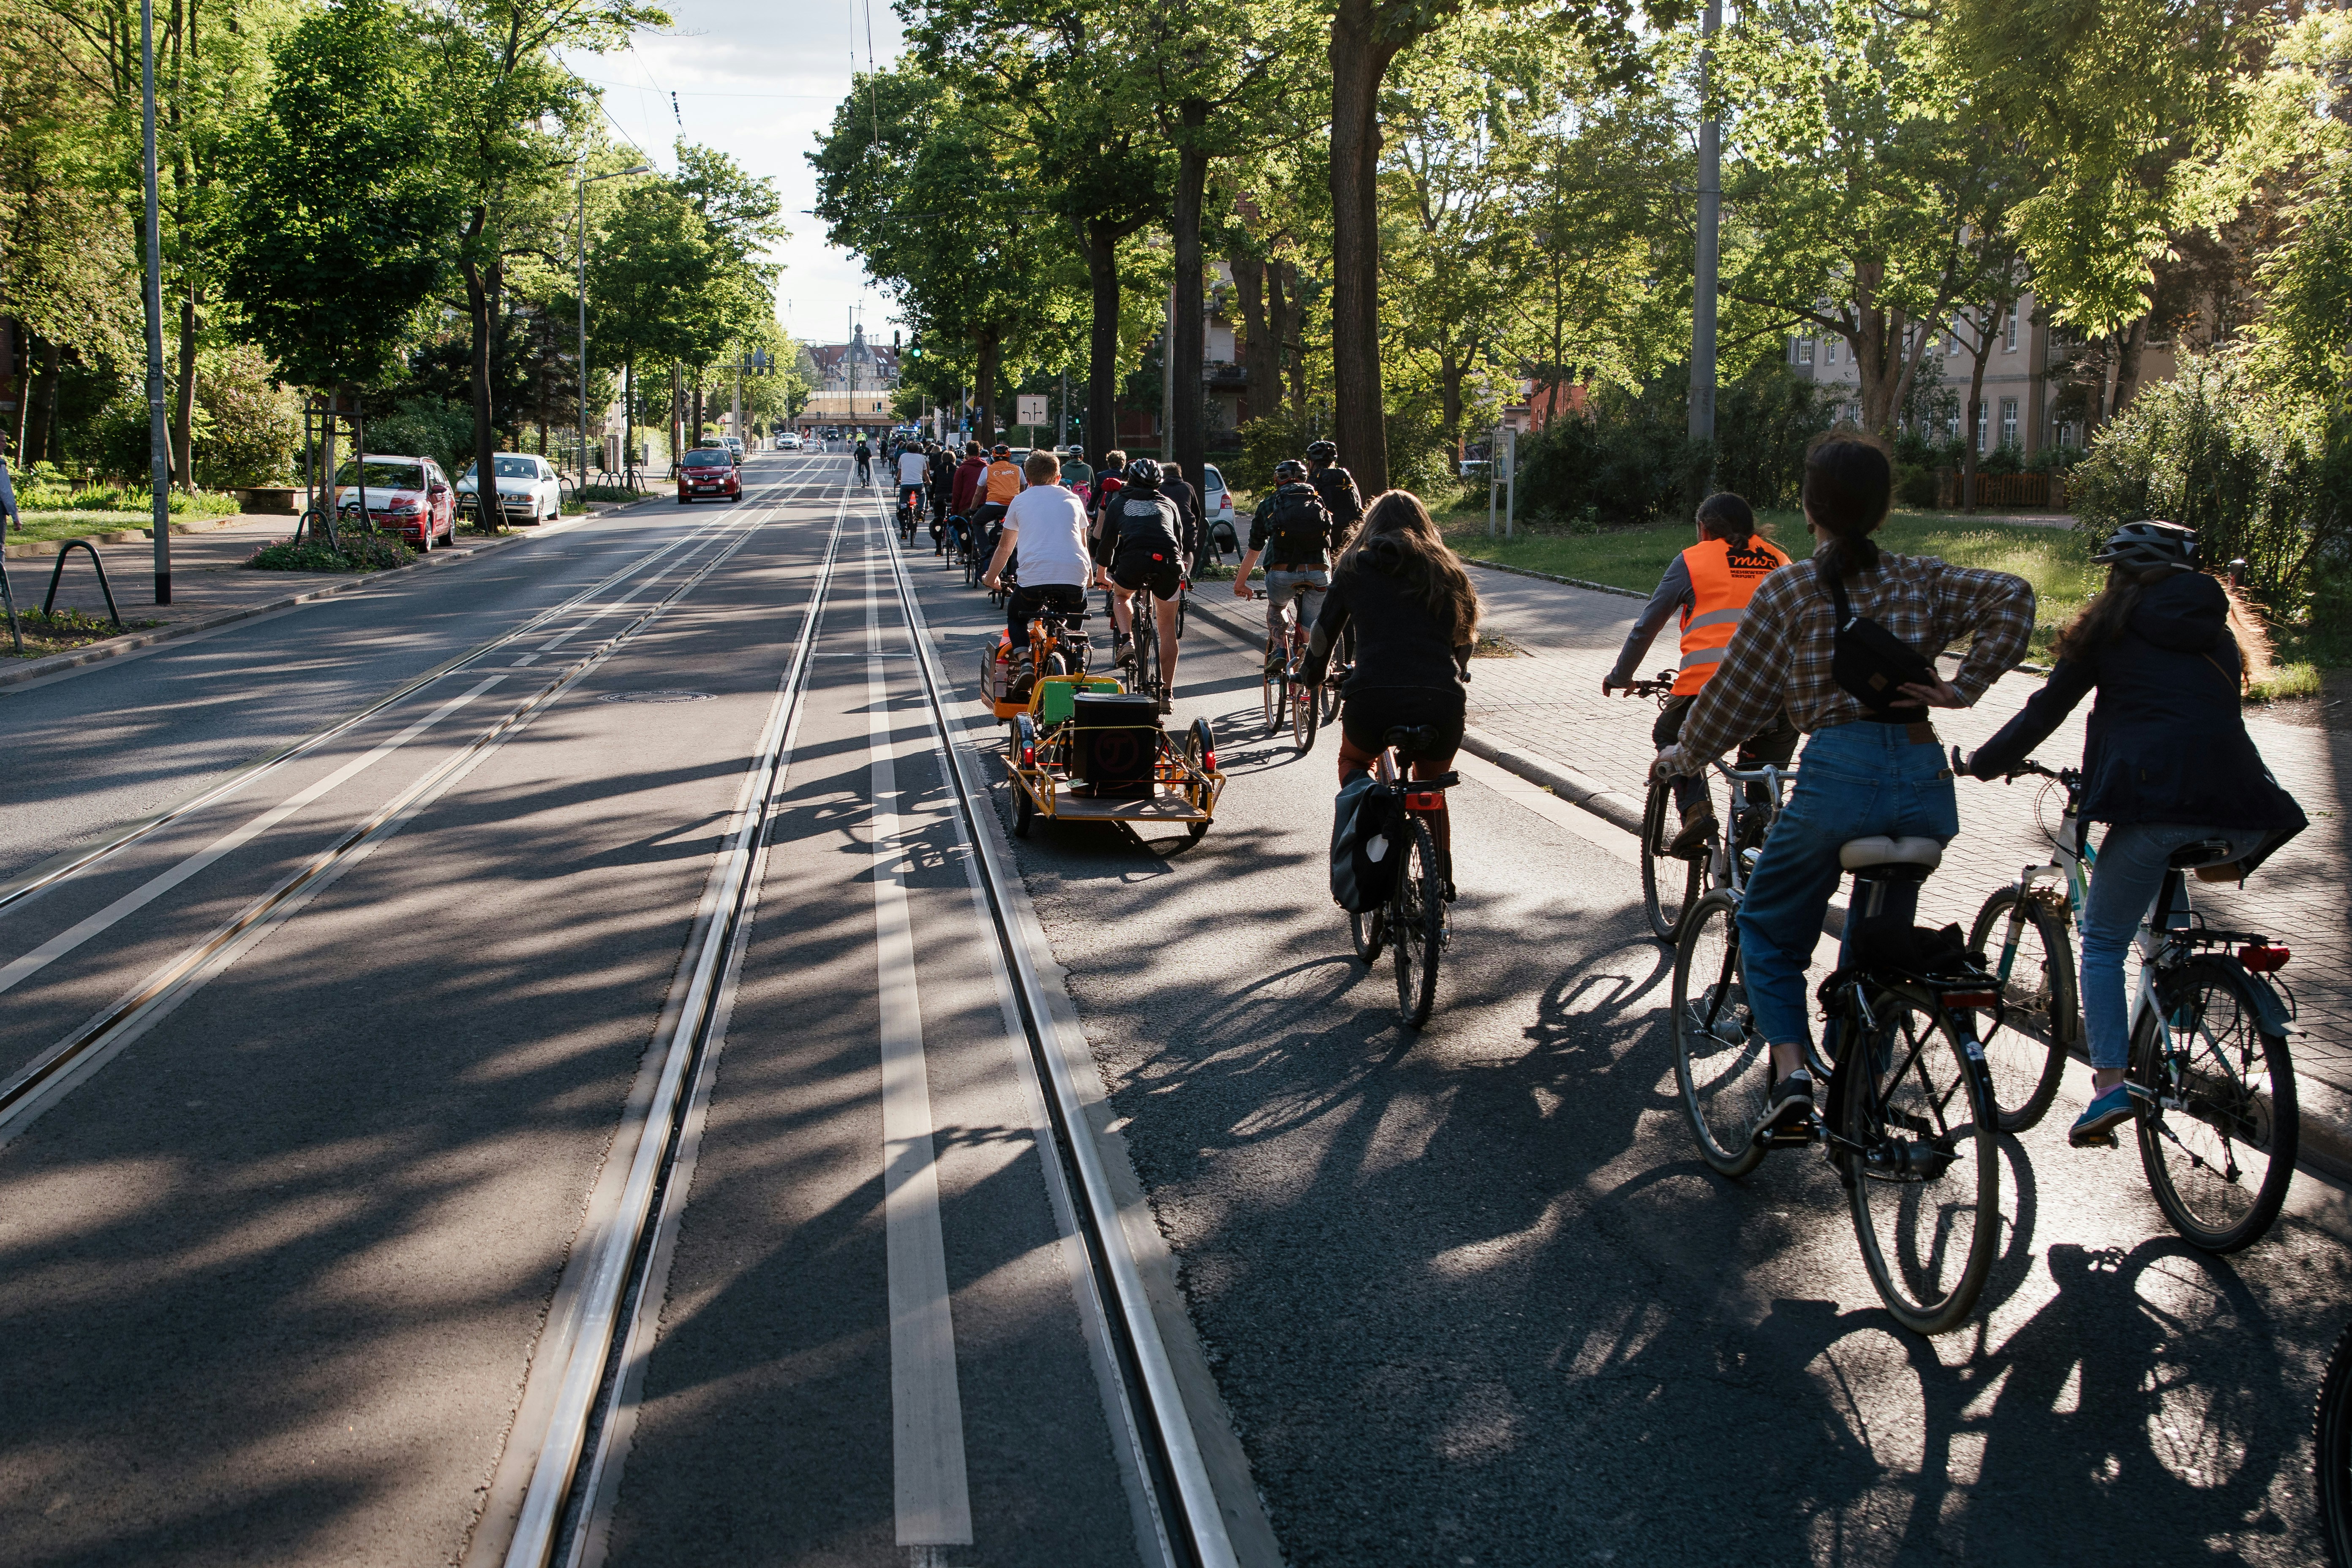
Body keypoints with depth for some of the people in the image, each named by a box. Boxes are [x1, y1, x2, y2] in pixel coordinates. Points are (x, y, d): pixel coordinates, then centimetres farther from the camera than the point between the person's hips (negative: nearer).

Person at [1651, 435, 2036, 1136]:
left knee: (1768, 927, 15)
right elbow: (2013, 596, 0)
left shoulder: (1790, 588, 4)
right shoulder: (1922, 580, 13)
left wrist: (1683, 755, 21)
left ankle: (1791, 1070, -5)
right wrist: (1962, 688, 2)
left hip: (1840, 770, -4)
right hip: (1926, 778, 4)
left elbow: (1736, 692, 6)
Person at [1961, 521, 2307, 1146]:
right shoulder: (2217, 632, 24)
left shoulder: (2111, 626, 12)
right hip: (2232, 798, 5)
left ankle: (2110, 1082, -11)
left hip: (2153, 791, -5)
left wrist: (1985, 763, 26)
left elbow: (2048, 708, 13)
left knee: (2103, 941, 5)